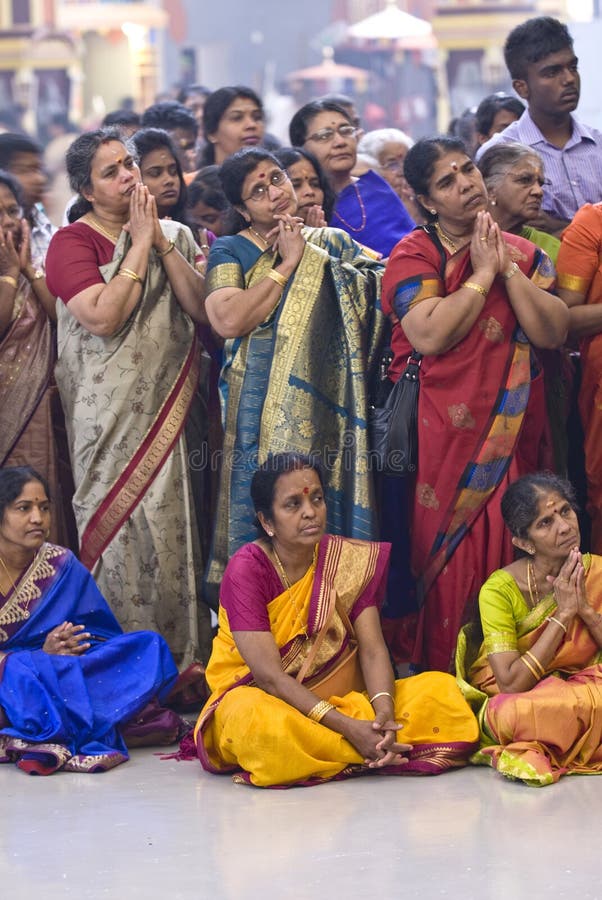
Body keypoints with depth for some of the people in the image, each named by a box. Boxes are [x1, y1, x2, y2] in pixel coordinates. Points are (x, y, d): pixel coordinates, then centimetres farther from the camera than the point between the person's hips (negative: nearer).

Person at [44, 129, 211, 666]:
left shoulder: (174, 235, 13)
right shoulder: (73, 243, -3)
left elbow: (202, 310, 0)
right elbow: (102, 318, -18)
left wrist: (162, 241, -7)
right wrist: (139, 246, -12)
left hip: (166, 410, 5)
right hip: (109, 415, -4)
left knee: (171, 526, 4)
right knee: (118, 527, -5)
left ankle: (181, 654, 10)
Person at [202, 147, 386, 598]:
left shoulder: (334, 242, 17)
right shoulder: (230, 250, 8)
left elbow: (376, 289, 2)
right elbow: (229, 320, -11)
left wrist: (312, 256, -2)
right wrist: (288, 264, -4)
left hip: (327, 404, 2)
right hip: (263, 405, -2)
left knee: (331, 501, -3)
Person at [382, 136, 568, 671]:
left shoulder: (523, 253, 13)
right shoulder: (413, 255, 0)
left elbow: (554, 332, 0)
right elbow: (429, 335, -17)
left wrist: (508, 269, -6)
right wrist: (482, 274, -9)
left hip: (512, 434, 4)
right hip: (442, 434, -4)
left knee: (507, 552, 0)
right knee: (447, 557, -4)